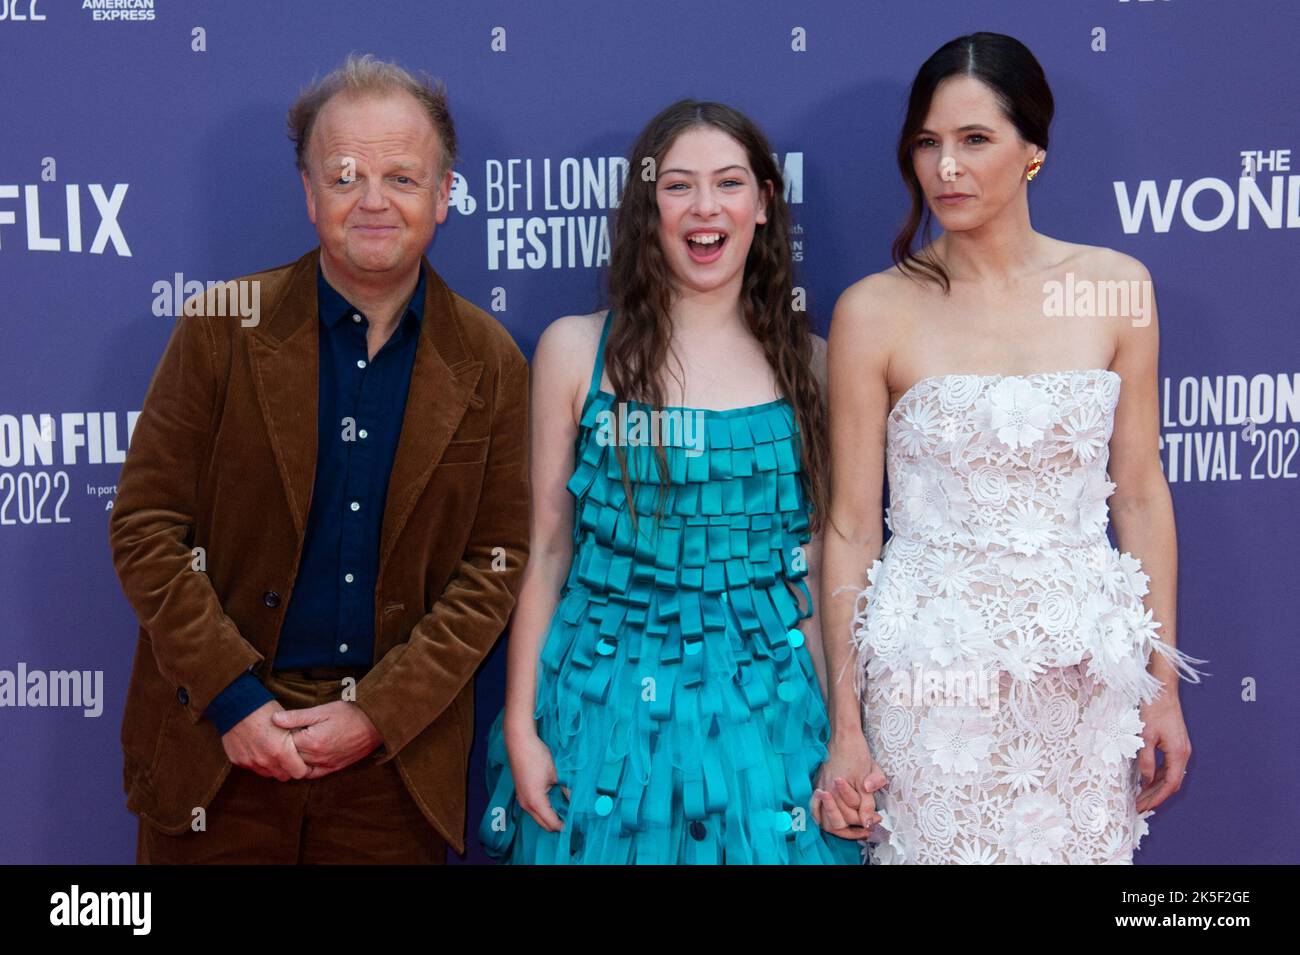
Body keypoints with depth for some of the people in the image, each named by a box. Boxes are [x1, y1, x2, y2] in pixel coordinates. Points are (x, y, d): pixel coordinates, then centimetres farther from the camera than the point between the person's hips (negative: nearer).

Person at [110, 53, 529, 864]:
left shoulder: (491, 365, 0)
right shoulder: (224, 330, -3)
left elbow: (497, 562, -1)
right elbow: (145, 526, -4)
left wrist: (379, 713, -10)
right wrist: (233, 700, -11)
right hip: (217, 746, 0)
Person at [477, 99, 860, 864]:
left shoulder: (808, 363, 4)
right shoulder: (577, 349, -1)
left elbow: (815, 564, 6)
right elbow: (546, 550, 0)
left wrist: (844, 734, 2)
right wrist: (519, 726, -3)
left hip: (766, 704, 1)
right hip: (607, 700, -1)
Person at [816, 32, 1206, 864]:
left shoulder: (1115, 287, 1)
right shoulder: (876, 310, -5)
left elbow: (1142, 492, 6)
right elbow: (851, 526, -3)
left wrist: (1163, 685, 5)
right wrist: (845, 727, -3)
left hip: (1084, 666, 2)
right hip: (932, 667, -2)